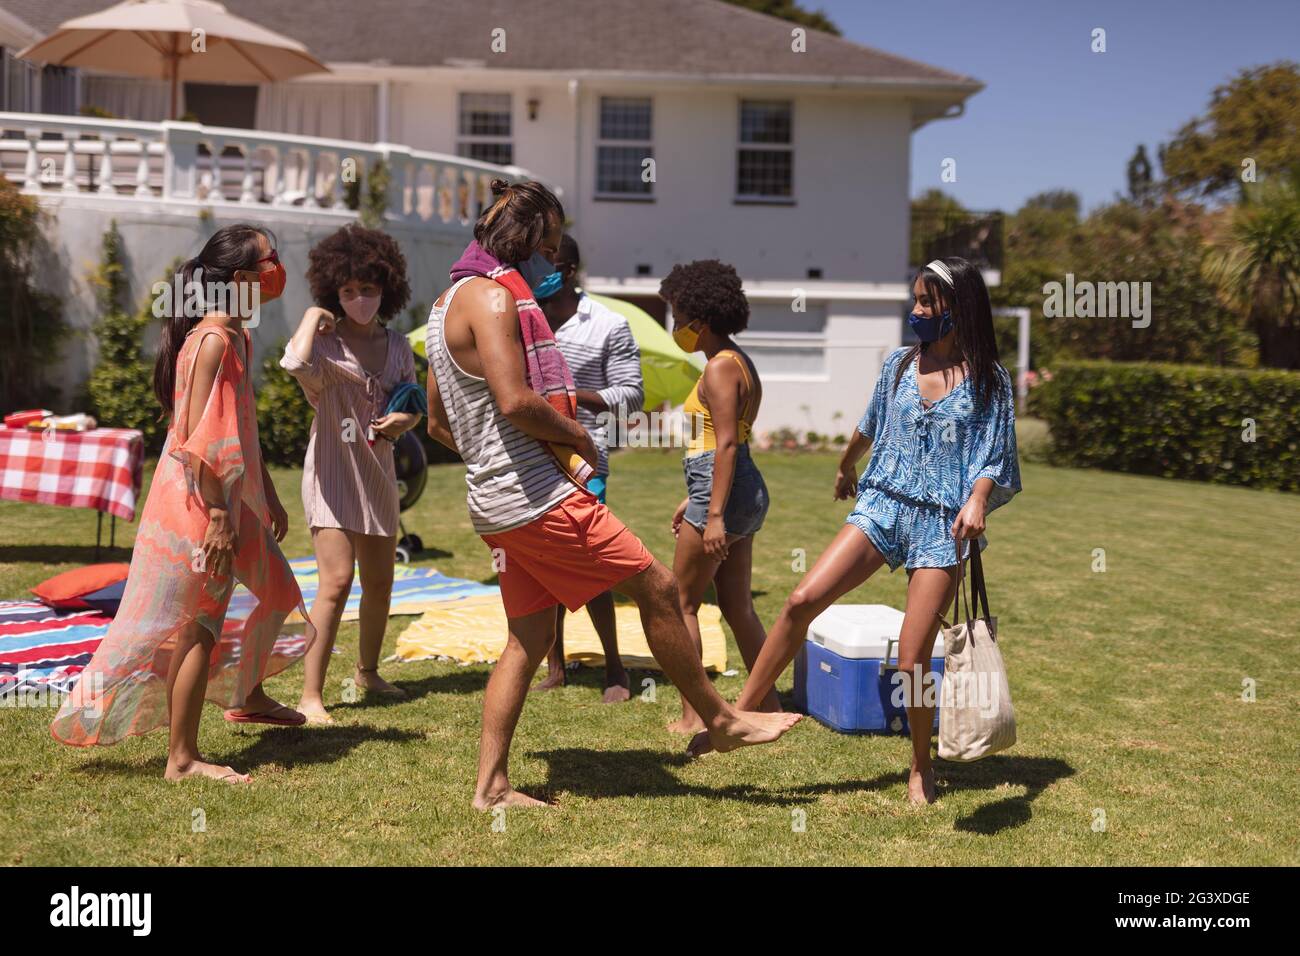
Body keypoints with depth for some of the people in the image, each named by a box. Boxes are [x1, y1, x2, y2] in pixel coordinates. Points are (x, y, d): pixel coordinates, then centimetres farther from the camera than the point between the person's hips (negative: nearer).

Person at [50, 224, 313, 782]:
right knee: (196, 625, -4)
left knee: (273, 587, 20)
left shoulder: (236, 335, 13)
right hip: (199, 505, -10)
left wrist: (268, 497, 24)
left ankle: (246, 698, 40)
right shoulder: (212, 339, -18)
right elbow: (197, 438, -23)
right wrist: (217, 516, -24)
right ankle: (182, 758, 5)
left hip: (228, 500, 10)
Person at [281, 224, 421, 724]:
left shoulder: (397, 345, 6)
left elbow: (414, 405, 17)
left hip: (377, 475, 7)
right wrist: (311, 319, -20)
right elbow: (294, 363, -36)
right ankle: (311, 695, -9)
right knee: (337, 580, -16)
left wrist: (404, 419, -6)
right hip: (333, 472, -6)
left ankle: (367, 670, 37)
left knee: (380, 582, 15)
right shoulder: (327, 345, -12)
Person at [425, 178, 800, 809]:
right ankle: (719, 720, 11)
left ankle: (491, 785, 14)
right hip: (538, 495, -10)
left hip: (493, 503, 10)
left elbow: (439, 423, 23)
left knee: (528, 639, 12)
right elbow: (515, 401, -24)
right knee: (655, 586, -1)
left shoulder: (449, 301, 19)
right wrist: (577, 436, -9)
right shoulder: (492, 295, -12)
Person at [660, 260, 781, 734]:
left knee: (681, 602, 1)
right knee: (737, 606, 14)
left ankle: (691, 716, 5)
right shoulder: (739, 364, 16)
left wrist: (714, 514, -24)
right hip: (746, 491, 10)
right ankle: (768, 705, 20)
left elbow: (726, 445, -21)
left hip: (725, 494, -10)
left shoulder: (720, 367, -14)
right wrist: (694, 500, 24)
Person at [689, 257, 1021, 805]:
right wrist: (846, 468, 42)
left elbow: (993, 459, -4)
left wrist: (977, 500, -25)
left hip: (942, 523, -3)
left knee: (911, 663, -6)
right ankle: (740, 714, -8)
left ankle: (921, 769, 18)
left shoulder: (988, 380, 0)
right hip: (882, 506, 3)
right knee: (802, 600, -17)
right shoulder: (900, 364, 10)